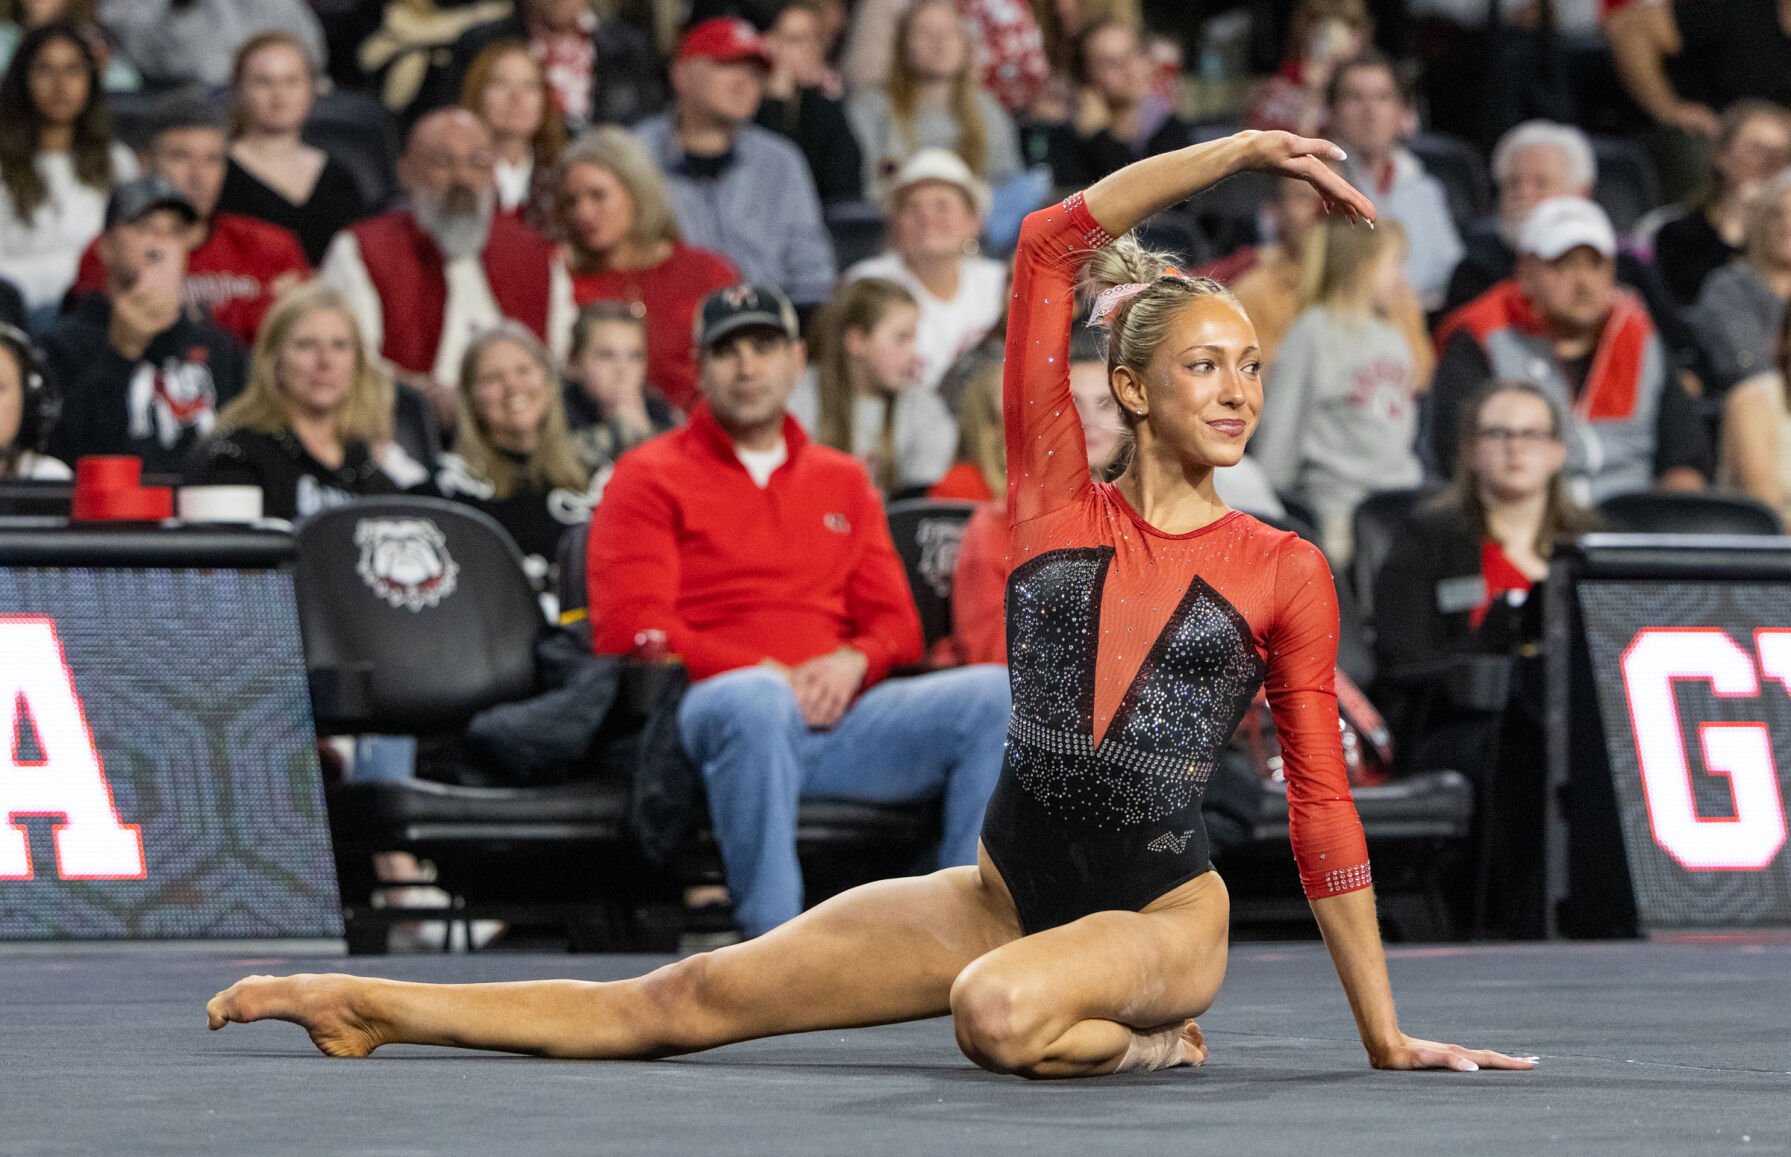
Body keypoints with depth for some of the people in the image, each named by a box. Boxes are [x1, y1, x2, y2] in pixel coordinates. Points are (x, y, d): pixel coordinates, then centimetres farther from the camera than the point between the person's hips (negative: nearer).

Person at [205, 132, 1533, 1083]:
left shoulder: (1285, 573, -2)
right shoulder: (1060, 505, 2)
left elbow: (1322, 803, 2)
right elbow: (1051, 248, -3)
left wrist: (1385, 1033, 4)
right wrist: (1241, 151, -4)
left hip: (1159, 912, -2)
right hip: (1008, 884, 3)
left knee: (1000, 1013, -38)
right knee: (685, 1000, -4)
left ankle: (1144, 1041, -6)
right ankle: (364, 1004, 4)